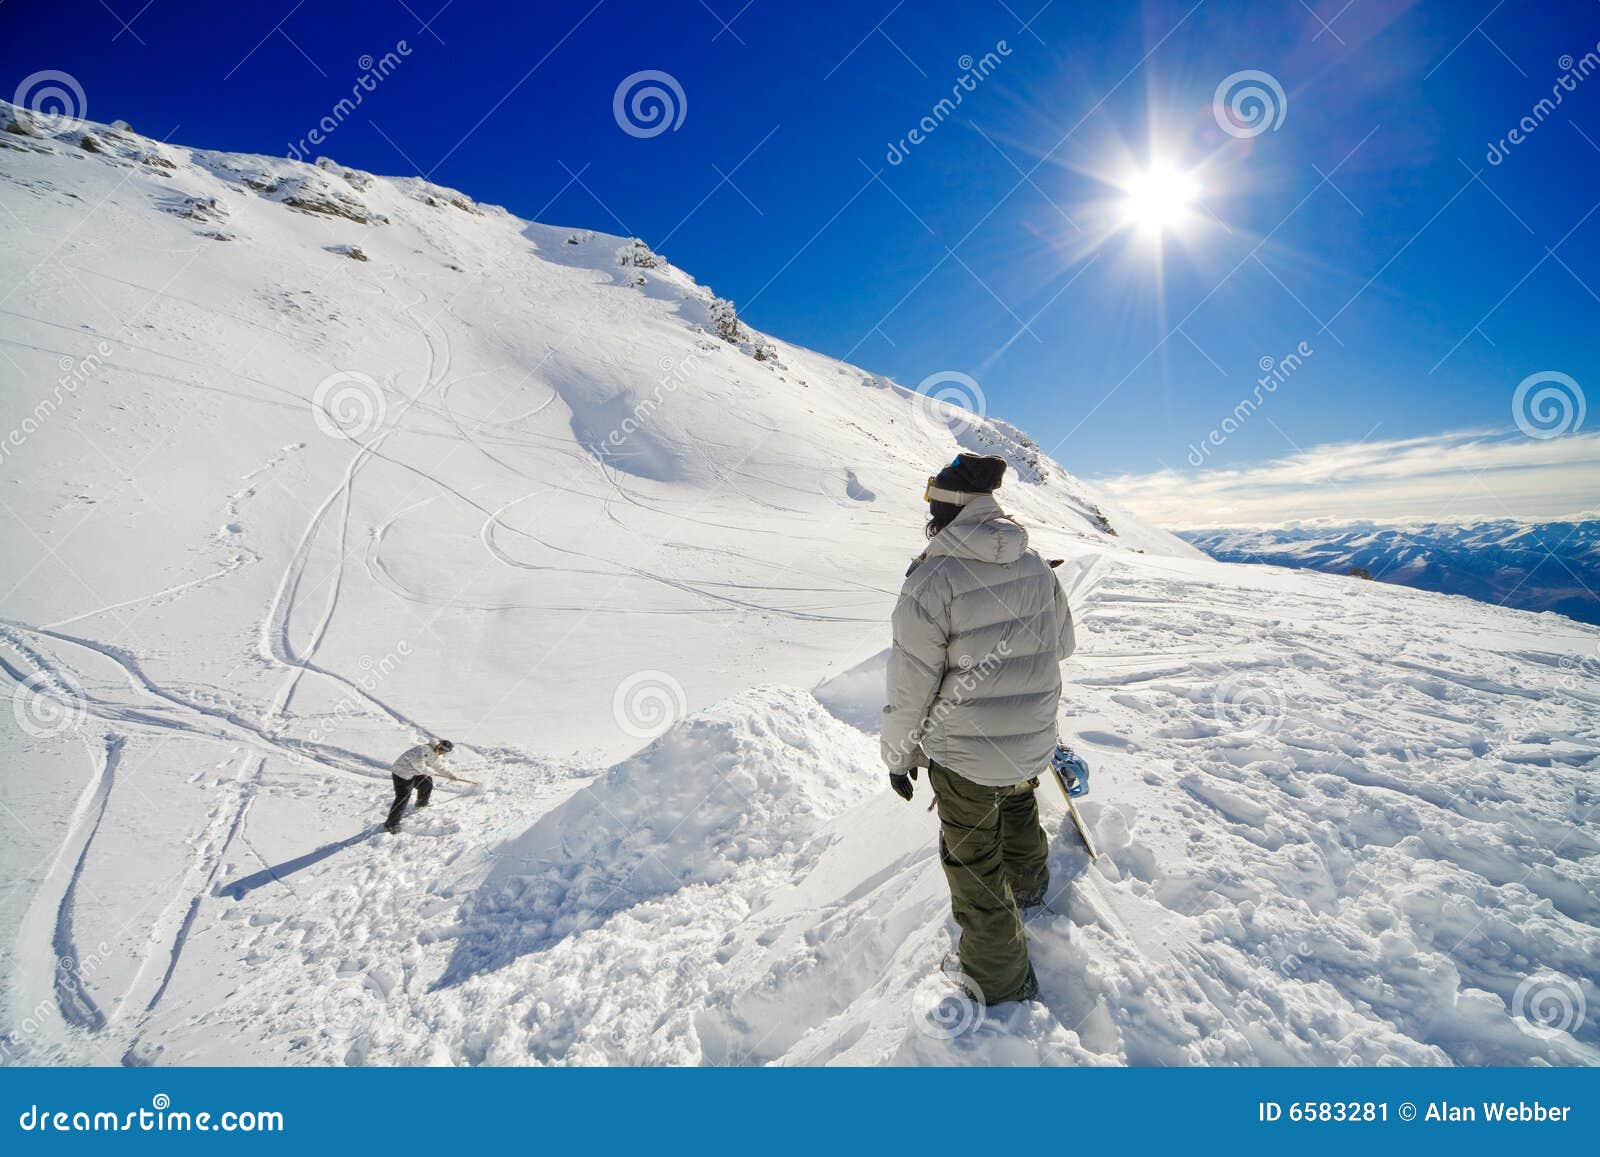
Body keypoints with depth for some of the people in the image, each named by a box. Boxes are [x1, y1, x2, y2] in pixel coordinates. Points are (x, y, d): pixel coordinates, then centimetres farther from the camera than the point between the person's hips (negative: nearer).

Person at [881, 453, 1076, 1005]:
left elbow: (911, 684, -19)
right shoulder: (1036, 566, -3)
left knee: (972, 857, 14)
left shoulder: (933, 578, -23)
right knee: (1018, 801, 35)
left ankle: (1000, 980, 31)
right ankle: (1029, 886, 61)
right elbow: (1063, 644, 11)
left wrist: (898, 754, -4)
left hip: (963, 751, -6)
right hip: (1032, 742, 6)